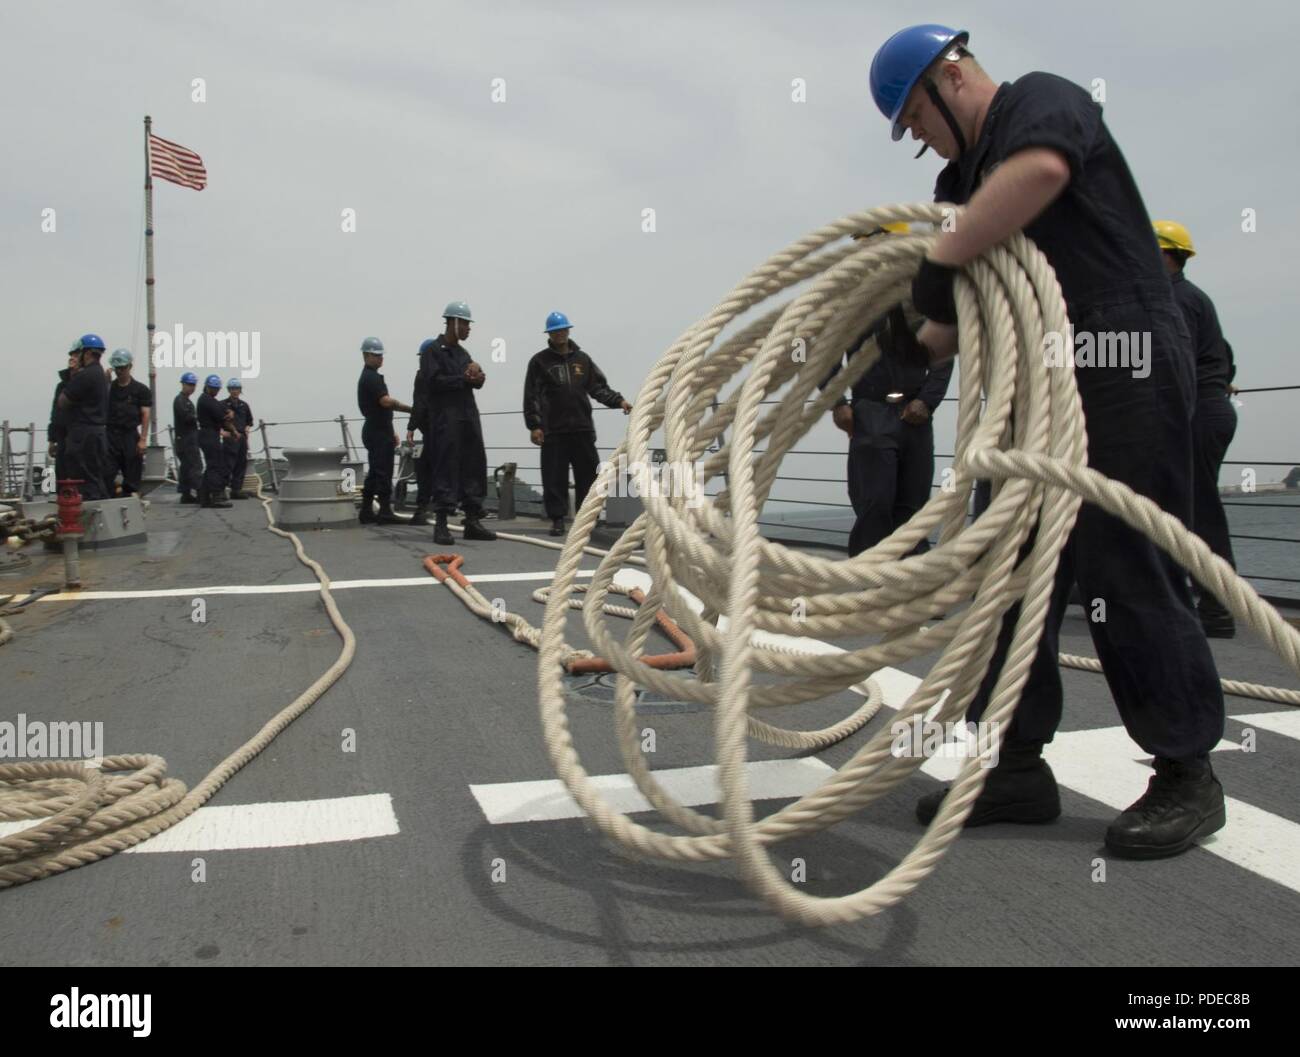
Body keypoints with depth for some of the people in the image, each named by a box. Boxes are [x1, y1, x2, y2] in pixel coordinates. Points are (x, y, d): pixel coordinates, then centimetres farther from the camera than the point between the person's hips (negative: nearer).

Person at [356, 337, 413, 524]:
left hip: (377, 430, 10)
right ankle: (385, 512, -10)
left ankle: (366, 512, 14)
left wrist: (391, 431, 23)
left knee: (375, 473, 11)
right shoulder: (371, 378, -12)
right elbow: (386, 401, -23)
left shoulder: (370, 377, 21)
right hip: (378, 433, -10)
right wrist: (410, 408, -17)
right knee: (383, 473, -10)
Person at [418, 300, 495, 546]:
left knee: (474, 467, 6)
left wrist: (478, 378, -2)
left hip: (468, 415, 8)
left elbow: (473, 380, 22)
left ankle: (472, 521, 12)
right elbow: (433, 380, -15)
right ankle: (441, 524, -5)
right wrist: (464, 379, -12)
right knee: (446, 469, -8)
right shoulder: (433, 350, -3)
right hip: (444, 417, -8)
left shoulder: (462, 352, 22)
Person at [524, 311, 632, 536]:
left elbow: (599, 387, 14)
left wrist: (618, 401, -1)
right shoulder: (540, 361, 4)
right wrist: (534, 426, -8)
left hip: (582, 428, 3)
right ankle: (557, 520, 7)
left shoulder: (582, 359, 14)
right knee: (555, 478, -2)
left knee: (588, 475, 4)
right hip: (553, 431, -3)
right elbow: (532, 397, 0)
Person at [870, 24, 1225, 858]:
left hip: (1122, 364, -9)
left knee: (1126, 570, -7)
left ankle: (1188, 775, 7)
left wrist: (939, 264, -25)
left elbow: (1040, 171, -30)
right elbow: (960, 316, 19)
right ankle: (1020, 765, 13)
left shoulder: (1041, 101, -3)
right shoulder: (965, 175, 22)